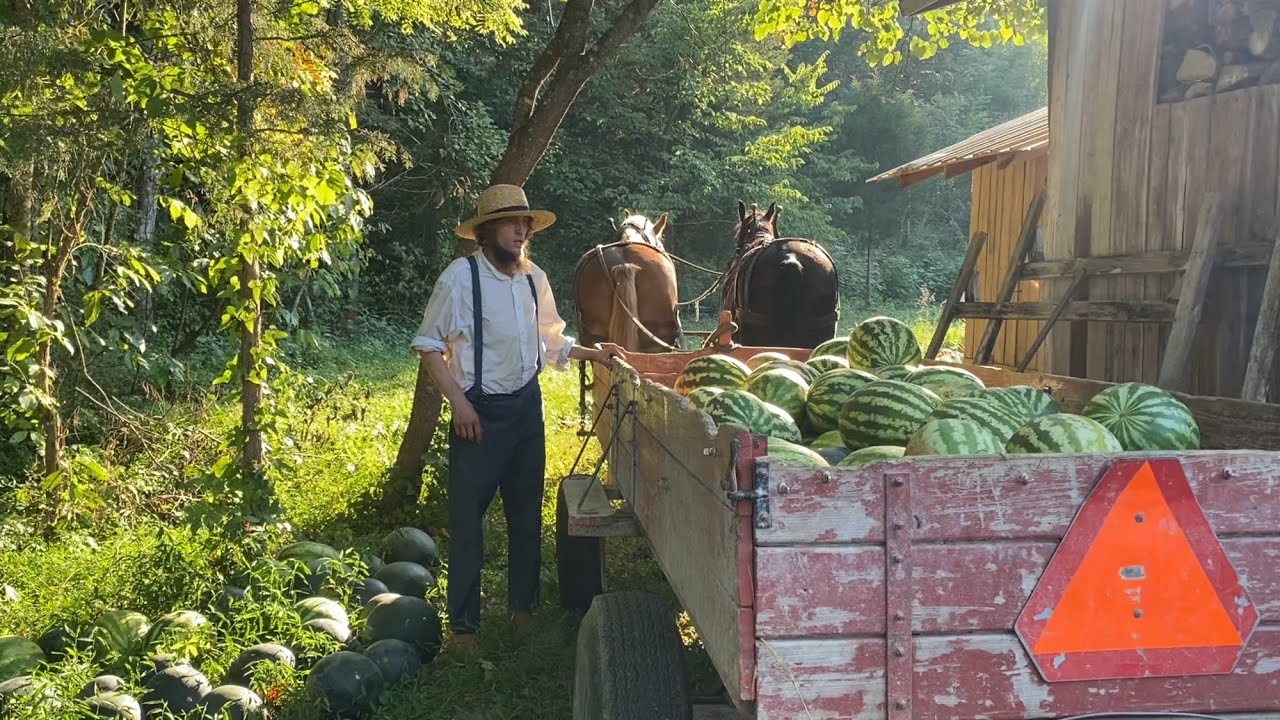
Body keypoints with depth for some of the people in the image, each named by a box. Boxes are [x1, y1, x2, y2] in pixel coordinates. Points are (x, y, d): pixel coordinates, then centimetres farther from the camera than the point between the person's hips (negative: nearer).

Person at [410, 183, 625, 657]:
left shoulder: (534, 277, 6)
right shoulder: (462, 276, -12)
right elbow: (428, 345, -10)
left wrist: (591, 353, 6)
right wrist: (458, 402, -16)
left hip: (527, 406, 6)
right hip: (480, 413, -6)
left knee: (527, 513, 15)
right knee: (467, 518, -1)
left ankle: (523, 608, 30)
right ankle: (463, 625, 10)